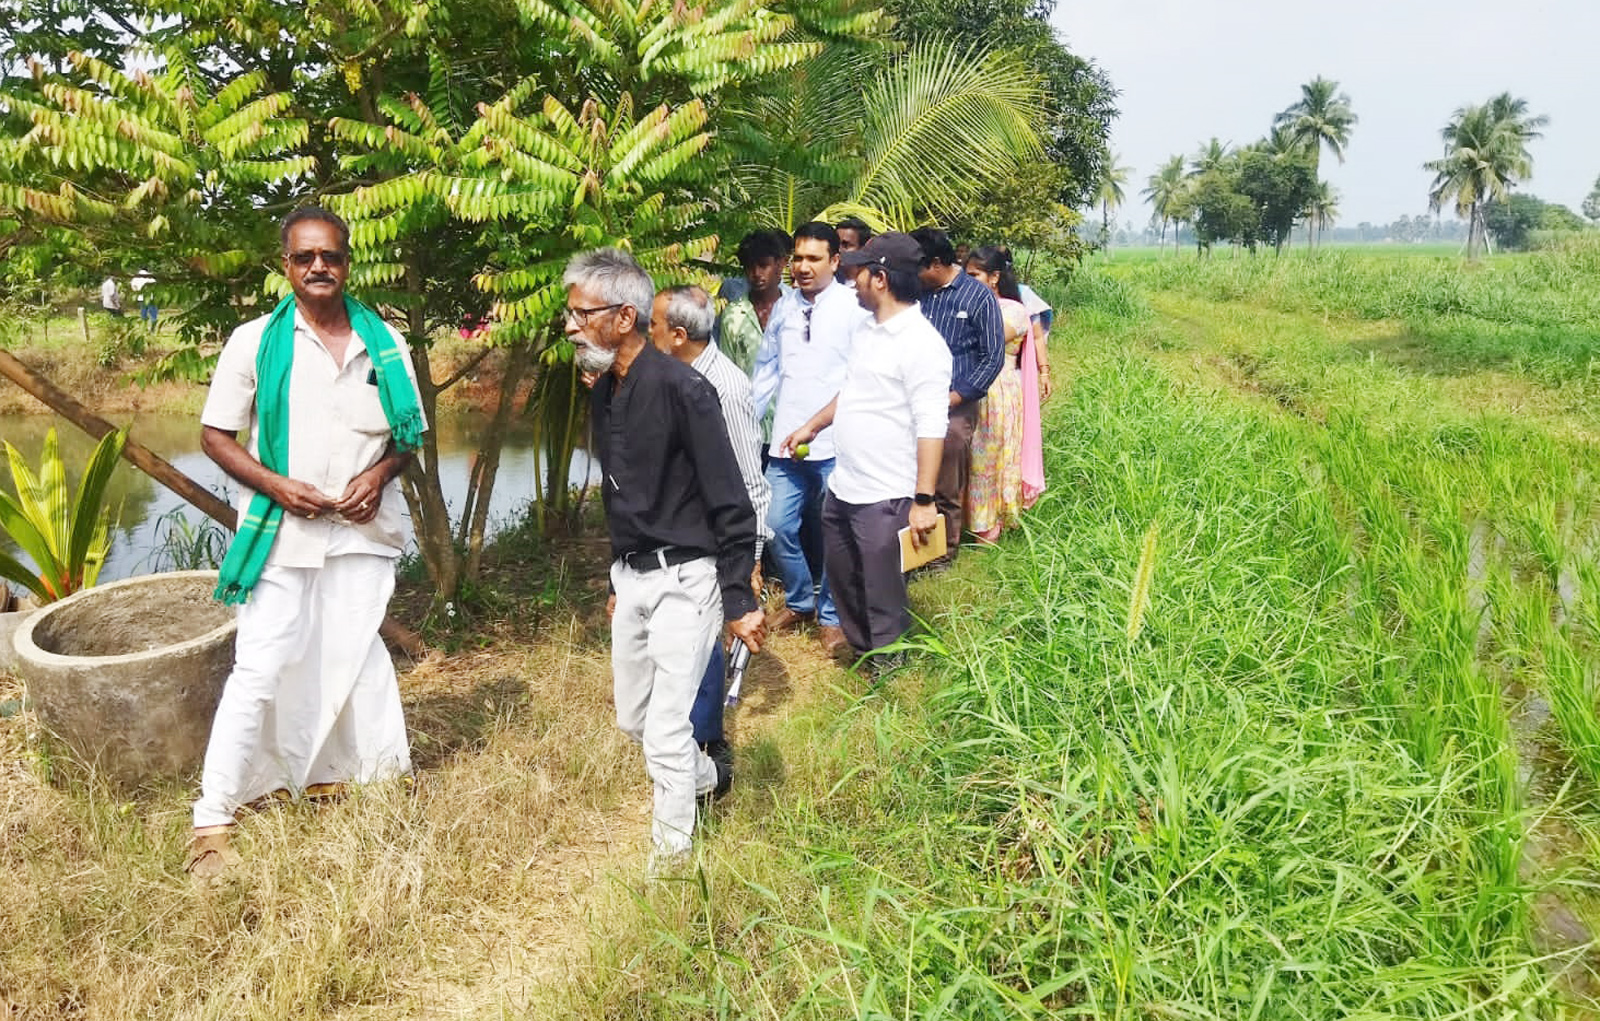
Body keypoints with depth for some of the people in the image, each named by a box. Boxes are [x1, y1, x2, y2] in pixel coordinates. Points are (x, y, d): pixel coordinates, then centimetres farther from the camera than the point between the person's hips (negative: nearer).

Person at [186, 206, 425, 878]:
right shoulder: (255, 342, -3)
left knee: (357, 660, 15)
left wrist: (381, 472, -10)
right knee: (259, 671, -3)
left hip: (364, 529, 3)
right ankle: (212, 822, 7)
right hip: (281, 533, -2)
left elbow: (409, 433, 11)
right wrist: (276, 485, -14)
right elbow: (214, 435, 0)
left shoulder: (384, 343, 3)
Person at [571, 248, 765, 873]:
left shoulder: (681, 388, -20)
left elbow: (729, 502, -18)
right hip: (631, 575, 9)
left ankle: (671, 856, 19)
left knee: (665, 730, -2)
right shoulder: (604, 393, 6)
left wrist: (739, 601, -16)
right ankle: (707, 777, 46)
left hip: (684, 577, -8)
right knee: (632, 717, 19)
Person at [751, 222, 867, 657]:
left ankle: (830, 616, 24)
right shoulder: (784, 307, 10)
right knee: (778, 527, 6)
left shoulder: (853, 307, -6)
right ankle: (799, 601, 30)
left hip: (836, 444, -4)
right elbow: (766, 369, 17)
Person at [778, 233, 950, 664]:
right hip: (842, 488, 9)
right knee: (845, 584, 23)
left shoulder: (921, 342, -18)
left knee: (883, 605, 4)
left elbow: (931, 428, -22)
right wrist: (811, 426, 29)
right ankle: (861, 655, 42)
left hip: (884, 499, -9)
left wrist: (924, 500, -25)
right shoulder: (867, 329, 10)